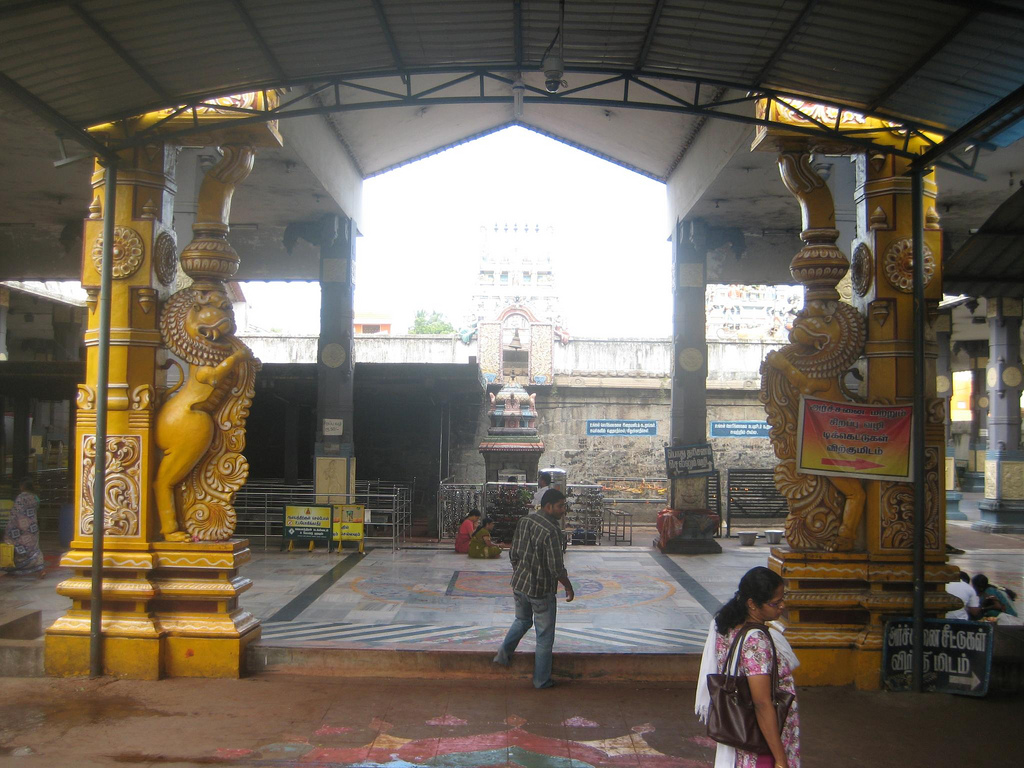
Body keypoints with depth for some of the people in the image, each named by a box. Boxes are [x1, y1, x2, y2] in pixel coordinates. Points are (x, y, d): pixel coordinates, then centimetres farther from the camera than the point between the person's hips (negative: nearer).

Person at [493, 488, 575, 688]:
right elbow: (557, 568, -20)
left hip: (519, 583, 7)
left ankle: (504, 652, 18)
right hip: (542, 590, -6)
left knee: (522, 620, 32)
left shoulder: (524, 521, -1)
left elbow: (513, 555, 7)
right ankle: (541, 680, 19)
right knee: (544, 636, 9)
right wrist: (569, 588, -5)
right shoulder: (551, 531, -23)